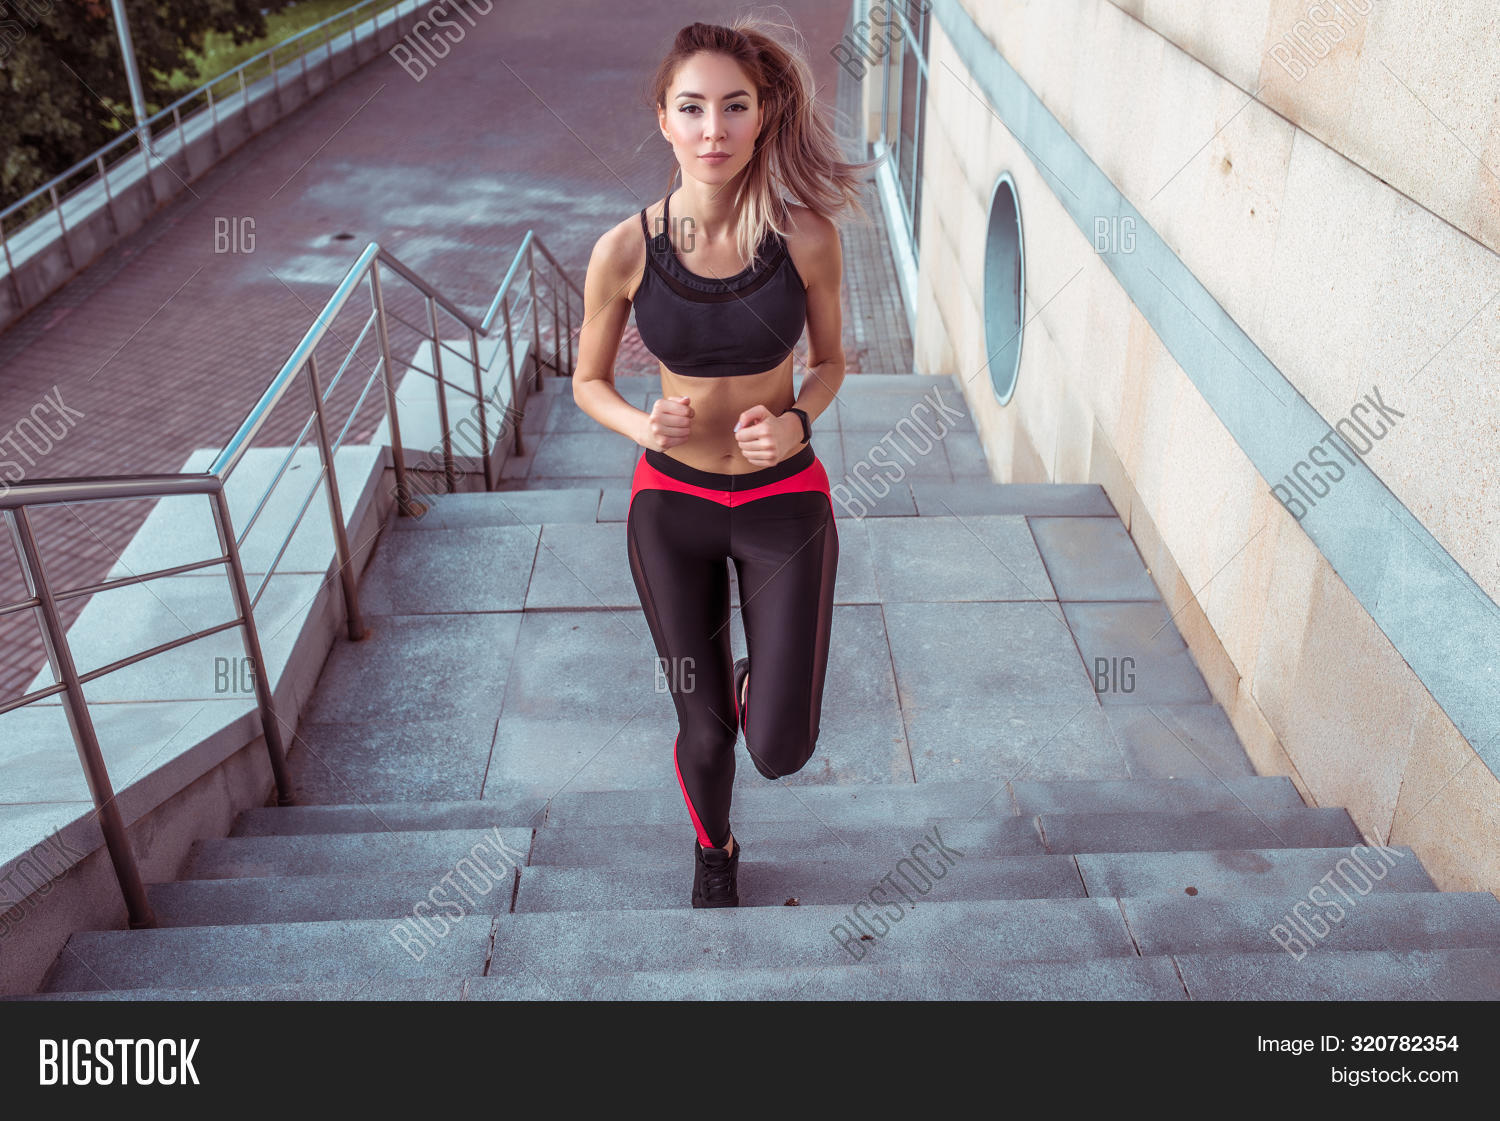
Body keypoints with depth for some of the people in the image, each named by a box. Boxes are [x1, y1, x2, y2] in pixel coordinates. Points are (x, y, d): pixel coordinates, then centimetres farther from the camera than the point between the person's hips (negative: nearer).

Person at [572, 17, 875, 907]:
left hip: (785, 502, 0)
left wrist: (795, 422, -19)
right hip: (672, 506, 0)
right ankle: (715, 850, 48)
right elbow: (589, 381, 1)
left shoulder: (806, 238, -14)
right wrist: (637, 423, -20)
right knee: (704, 734, 13)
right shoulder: (625, 251, -14)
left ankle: (761, 679, 35)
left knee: (782, 750, -3)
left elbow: (831, 361, 2)